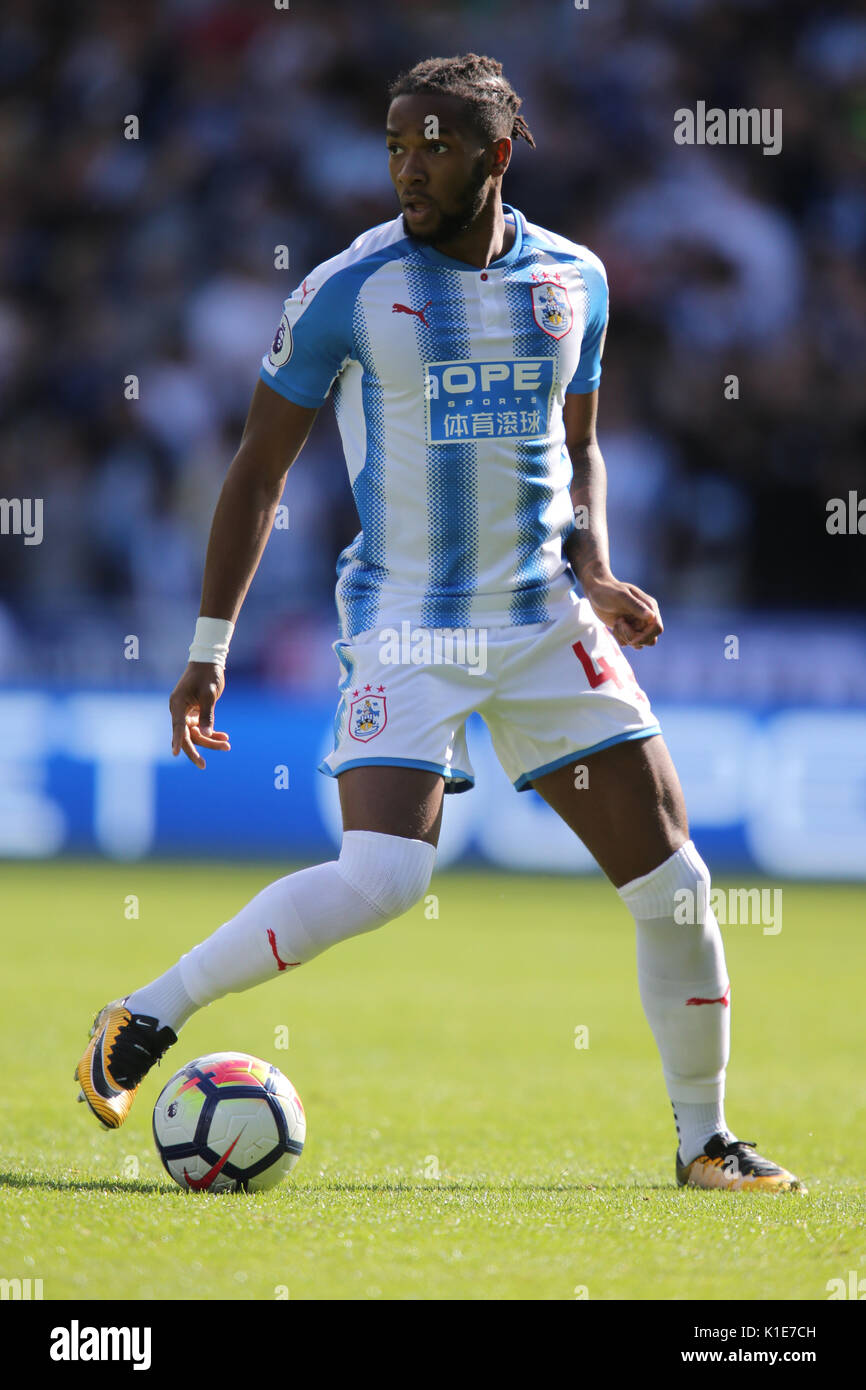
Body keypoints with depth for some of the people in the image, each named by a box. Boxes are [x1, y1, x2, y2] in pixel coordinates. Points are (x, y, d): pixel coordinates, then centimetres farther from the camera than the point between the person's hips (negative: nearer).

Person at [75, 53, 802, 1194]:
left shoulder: (573, 278, 5)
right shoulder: (347, 291, -6)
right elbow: (260, 469, 1)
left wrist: (594, 567, 0)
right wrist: (209, 647, -2)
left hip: (548, 622, 4)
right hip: (405, 628, -4)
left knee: (674, 884, 0)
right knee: (381, 878, -24)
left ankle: (704, 1141, 16)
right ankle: (145, 1019, -8)